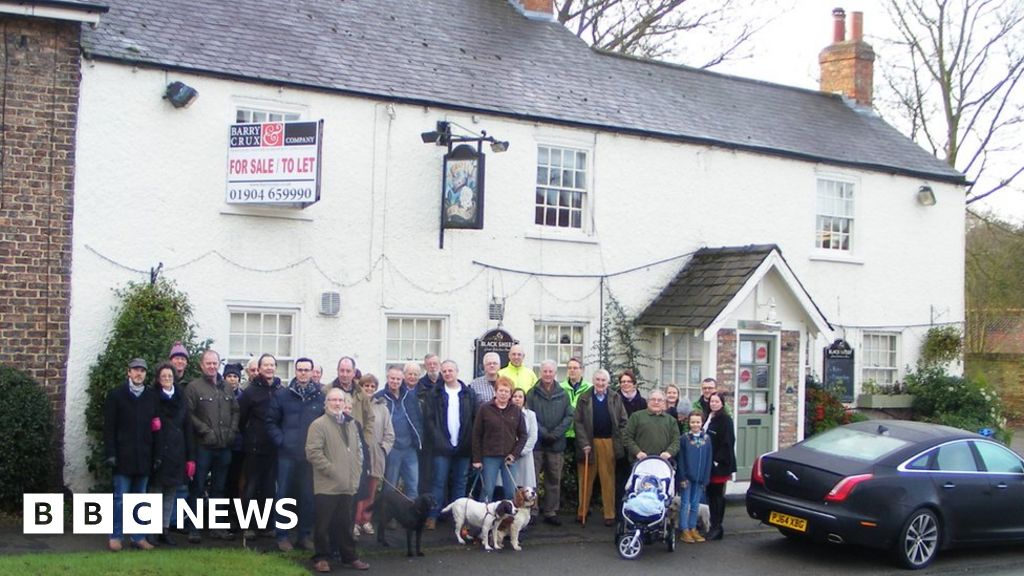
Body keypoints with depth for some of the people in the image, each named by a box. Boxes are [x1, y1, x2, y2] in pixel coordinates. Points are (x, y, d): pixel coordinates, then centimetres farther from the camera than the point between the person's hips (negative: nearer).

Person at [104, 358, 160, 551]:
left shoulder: (151, 397, 9)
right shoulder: (116, 395, 0)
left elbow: (156, 428, 9)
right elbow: (109, 427, -3)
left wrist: (157, 454, 4)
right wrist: (110, 453, -10)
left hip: (144, 457, 3)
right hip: (123, 456, -3)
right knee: (120, 498, 0)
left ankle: (138, 537, 14)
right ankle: (116, 536, 8)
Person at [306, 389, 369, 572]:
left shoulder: (351, 424, 15)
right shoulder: (318, 424, -7)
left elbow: (358, 451, 20)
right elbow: (313, 452, -15)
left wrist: (356, 475, 9)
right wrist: (333, 471, -16)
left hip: (348, 486, 6)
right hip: (327, 485, -6)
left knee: (346, 524, 14)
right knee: (324, 524, 2)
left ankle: (349, 556, 23)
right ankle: (321, 558, 13)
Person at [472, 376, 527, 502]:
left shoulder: (516, 411, 6)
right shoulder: (485, 409, 0)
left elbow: (523, 435, 8)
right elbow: (476, 435, 0)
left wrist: (514, 454, -4)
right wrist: (477, 459, -4)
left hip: (509, 458, 2)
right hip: (490, 457, -2)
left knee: (511, 491, 2)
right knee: (488, 490, -3)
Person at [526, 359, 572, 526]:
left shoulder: (563, 395, 7)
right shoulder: (532, 393, -1)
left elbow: (569, 416, 2)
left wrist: (555, 433, -11)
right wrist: (543, 433, -15)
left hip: (556, 444, 3)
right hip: (536, 442, -3)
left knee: (554, 479, 8)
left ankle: (550, 512, 17)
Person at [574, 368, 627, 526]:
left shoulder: (616, 399, 6)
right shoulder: (584, 398, 2)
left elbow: (623, 421, 7)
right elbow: (578, 422, -1)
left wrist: (618, 441, -2)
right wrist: (584, 443, -9)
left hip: (609, 443, 1)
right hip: (589, 443, -1)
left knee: (608, 479, 4)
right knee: (586, 479, 4)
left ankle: (609, 514, 8)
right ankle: (582, 511, 13)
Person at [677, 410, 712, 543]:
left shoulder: (706, 439, 3)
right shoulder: (684, 438, -5)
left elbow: (708, 460, 4)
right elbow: (680, 460, -6)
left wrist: (706, 478, 0)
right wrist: (683, 477, -12)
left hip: (699, 477, 3)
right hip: (686, 477, -3)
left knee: (695, 504, 10)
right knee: (685, 503, 1)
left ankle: (693, 529, 19)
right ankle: (684, 531, 6)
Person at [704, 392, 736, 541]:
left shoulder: (725, 419, -9)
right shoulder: (708, 418, 13)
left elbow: (727, 443, -14)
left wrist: (718, 460, -17)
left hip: (719, 464, -7)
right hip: (709, 463, 7)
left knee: (717, 495, -3)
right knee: (711, 494, 9)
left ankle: (717, 527, 3)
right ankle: (714, 526, 16)